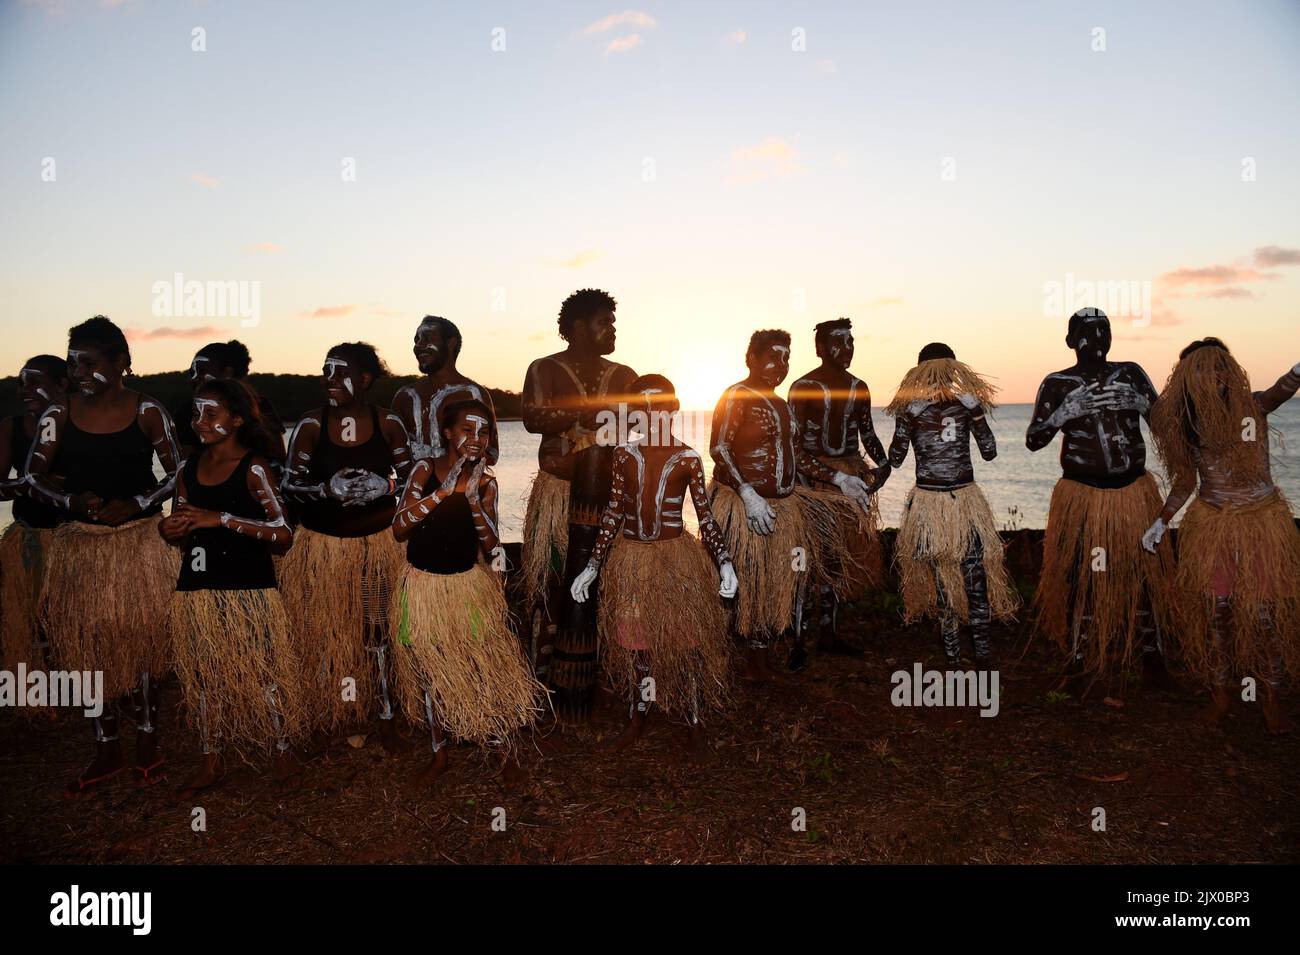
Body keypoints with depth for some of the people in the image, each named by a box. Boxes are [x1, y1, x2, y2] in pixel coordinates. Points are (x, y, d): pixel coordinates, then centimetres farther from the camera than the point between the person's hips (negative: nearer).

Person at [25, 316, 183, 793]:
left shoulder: (147, 412, -4)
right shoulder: (59, 413, 1)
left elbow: (178, 473, 0)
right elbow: (32, 477, 1)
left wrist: (136, 503, -15)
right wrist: (72, 500, -18)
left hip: (138, 542, -2)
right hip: (79, 544, 2)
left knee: (140, 640, 3)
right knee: (86, 644, 8)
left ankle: (147, 740, 21)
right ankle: (107, 748, 22)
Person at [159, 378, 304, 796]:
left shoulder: (253, 468, -8)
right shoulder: (190, 466, 9)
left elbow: (283, 534, -15)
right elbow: (183, 531, 19)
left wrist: (223, 519, -20)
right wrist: (169, 530, -4)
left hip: (247, 592, -6)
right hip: (196, 590, 6)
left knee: (261, 674, 1)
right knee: (203, 676, 13)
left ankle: (284, 757, 17)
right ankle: (211, 763, 28)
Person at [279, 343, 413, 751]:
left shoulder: (388, 422, -3)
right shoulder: (311, 424, -4)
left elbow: (410, 478, 4)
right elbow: (290, 484, -4)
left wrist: (383, 486, -15)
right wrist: (328, 489, -21)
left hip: (376, 542, 0)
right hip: (322, 544, 0)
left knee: (377, 627, 6)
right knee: (322, 630, 5)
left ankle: (385, 716, 20)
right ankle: (321, 719, 22)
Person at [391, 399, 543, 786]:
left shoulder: (485, 482, -5)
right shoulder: (425, 469, -10)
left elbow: (491, 547, -10)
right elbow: (399, 530, -18)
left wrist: (474, 499, -23)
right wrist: (442, 492, -26)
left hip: (469, 586, 1)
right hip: (423, 586, -1)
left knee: (488, 670, 5)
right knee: (432, 675, 13)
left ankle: (505, 751, 25)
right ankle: (439, 755, 31)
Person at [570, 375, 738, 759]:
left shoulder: (688, 458, -3)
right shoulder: (625, 454, 3)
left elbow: (706, 516, 0)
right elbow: (613, 513, 6)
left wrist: (724, 562, -12)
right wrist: (593, 566, 5)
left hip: (677, 559, -2)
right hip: (632, 559, 2)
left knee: (687, 641, 1)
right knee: (636, 641, 10)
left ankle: (695, 725, 18)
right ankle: (637, 720, 28)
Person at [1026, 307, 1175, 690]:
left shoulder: (1131, 374, 4)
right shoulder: (1057, 384, -1)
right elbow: (1034, 441, -4)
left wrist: (1139, 402, -15)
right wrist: (1066, 410, -18)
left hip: (1134, 493, 2)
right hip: (1081, 496, -2)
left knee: (1145, 576, 7)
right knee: (1079, 579, 0)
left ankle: (1152, 660, 24)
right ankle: (1079, 663, 15)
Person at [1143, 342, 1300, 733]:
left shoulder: (1253, 406, -8)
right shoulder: (1186, 424, -1)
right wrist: (1161, 522, 8)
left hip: (1262, 523, -2)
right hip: (1211, 524, 2)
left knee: (1266, 611, 0)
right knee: (1214, 610, 3)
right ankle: (1219, 694, 18)